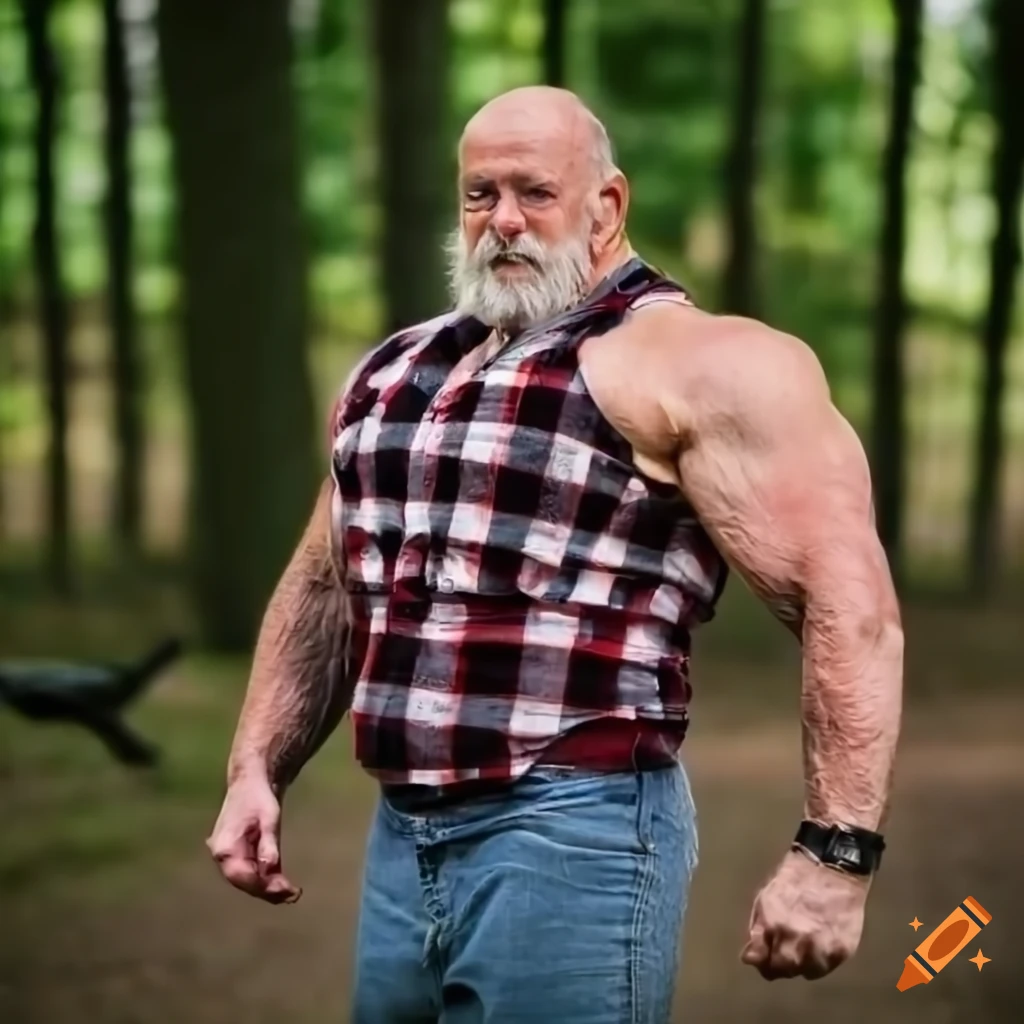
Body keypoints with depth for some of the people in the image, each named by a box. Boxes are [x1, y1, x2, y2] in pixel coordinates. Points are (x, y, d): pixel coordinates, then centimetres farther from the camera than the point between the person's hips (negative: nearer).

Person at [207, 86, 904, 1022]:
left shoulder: (696, 365, -8)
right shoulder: (391, 372, 15)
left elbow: (848, 604, -14)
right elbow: (323, 589, 24)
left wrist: (836, 851, -18)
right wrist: (257, 771, 14)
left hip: (573, 832, -7)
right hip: (401, 836, 7)